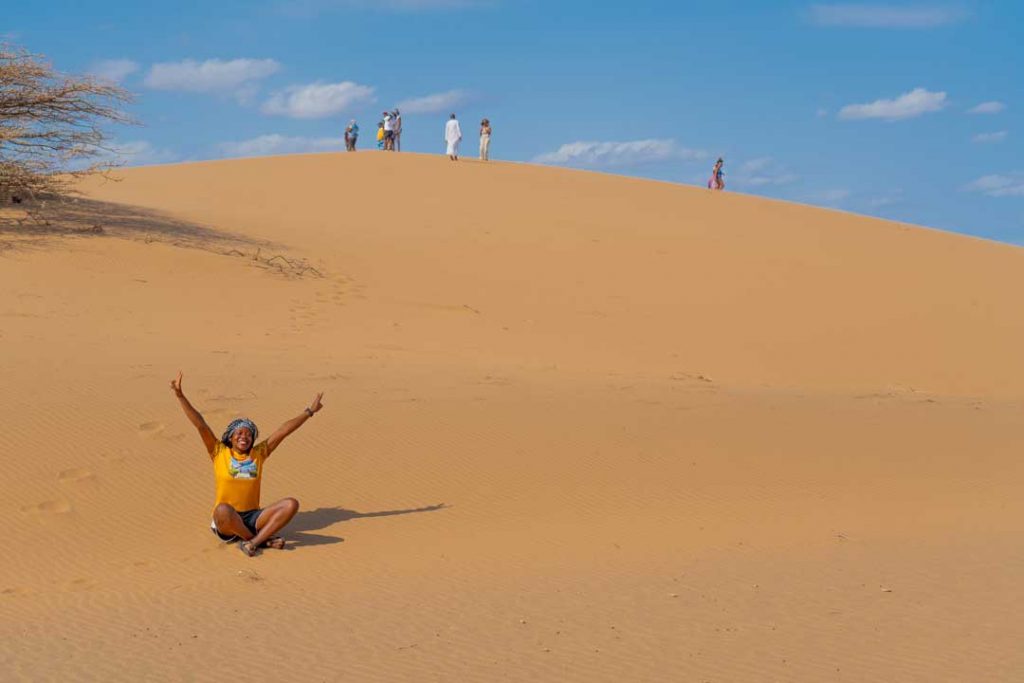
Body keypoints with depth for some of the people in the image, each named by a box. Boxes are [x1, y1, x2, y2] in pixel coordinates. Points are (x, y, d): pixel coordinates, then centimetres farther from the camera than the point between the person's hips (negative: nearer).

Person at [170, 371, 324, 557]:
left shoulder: (259, 454, 9)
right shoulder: (219, 453, 2)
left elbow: (284, 430, 7)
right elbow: (200, 425, -6)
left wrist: (309, 411, 9)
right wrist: (180, 396, -13)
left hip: (252, 518, 3)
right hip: (226, 524, -3)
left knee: (291, 504, -20)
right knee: (223, 509, -40)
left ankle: (253, 541, -29)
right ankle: (263, 539, -17)